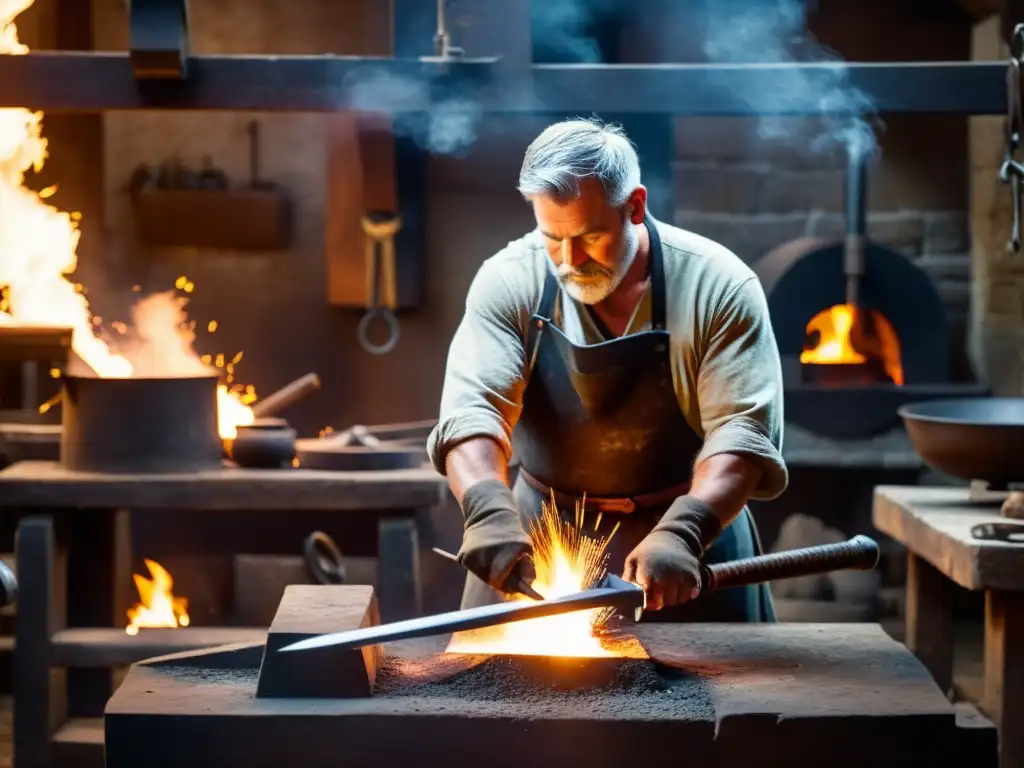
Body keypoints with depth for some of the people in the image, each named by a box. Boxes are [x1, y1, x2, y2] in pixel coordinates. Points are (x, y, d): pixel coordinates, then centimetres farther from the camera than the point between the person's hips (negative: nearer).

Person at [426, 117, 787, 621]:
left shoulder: (718, 288, -14)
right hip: (539, 538, 1)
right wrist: (489, 510, -39)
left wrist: (681, 534, -36)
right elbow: (471, 408, -19)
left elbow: (742, 429, -20)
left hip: (690, 532, -1)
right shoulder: (510, 282, -9)